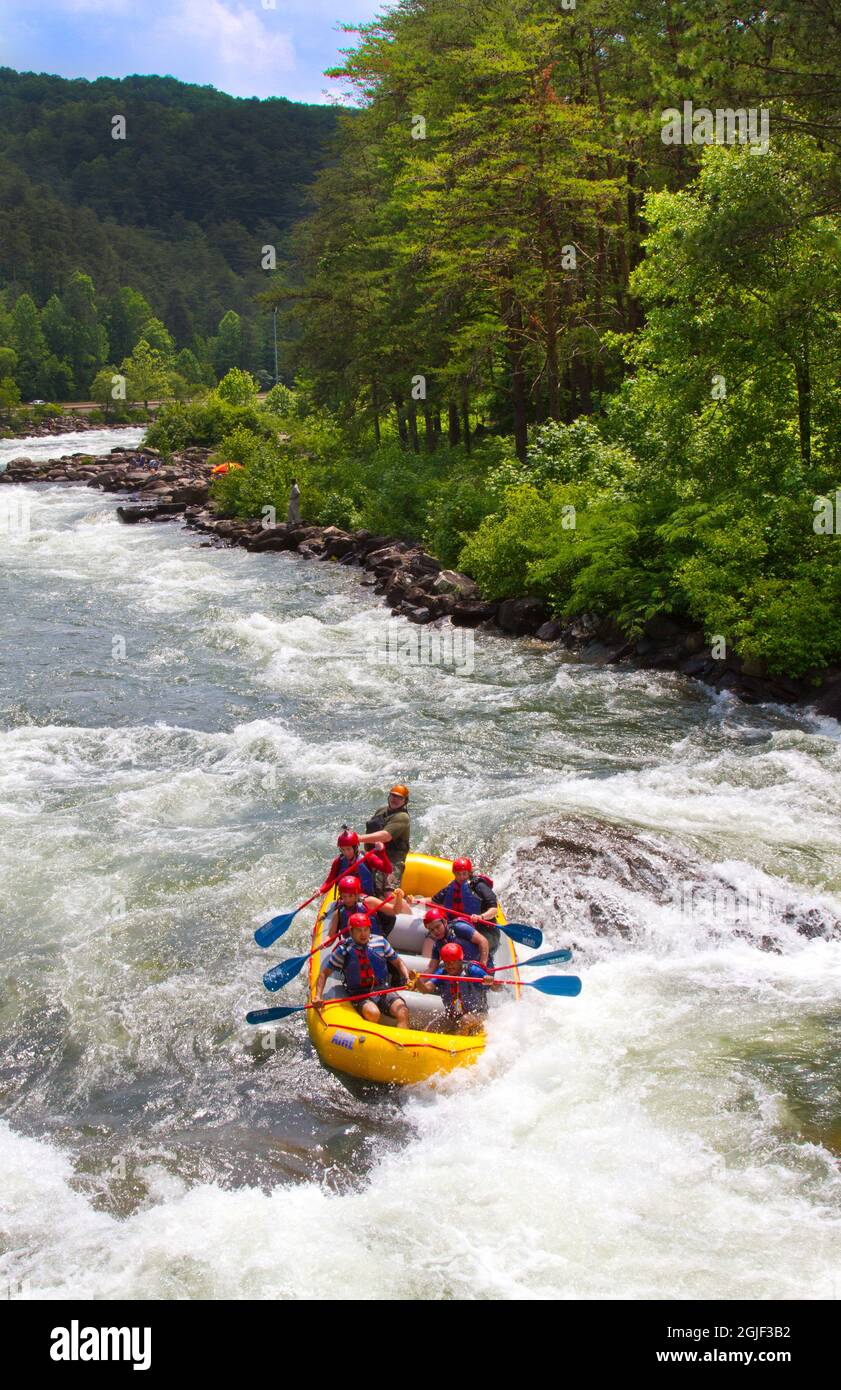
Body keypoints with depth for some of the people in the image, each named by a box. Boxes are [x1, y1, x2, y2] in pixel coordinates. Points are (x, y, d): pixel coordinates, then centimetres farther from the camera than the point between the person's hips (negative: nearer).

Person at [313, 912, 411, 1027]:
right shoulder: (343, 950, -2)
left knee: (402, 1012, -27)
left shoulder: (380, 941, 6)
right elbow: (324, 973, 5)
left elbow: (398, 963, 16)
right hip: (359, 995, -3)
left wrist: (407, 979, -2)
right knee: (373, 1013, -36)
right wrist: (318, 996, -8)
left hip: (383, 990, 3)